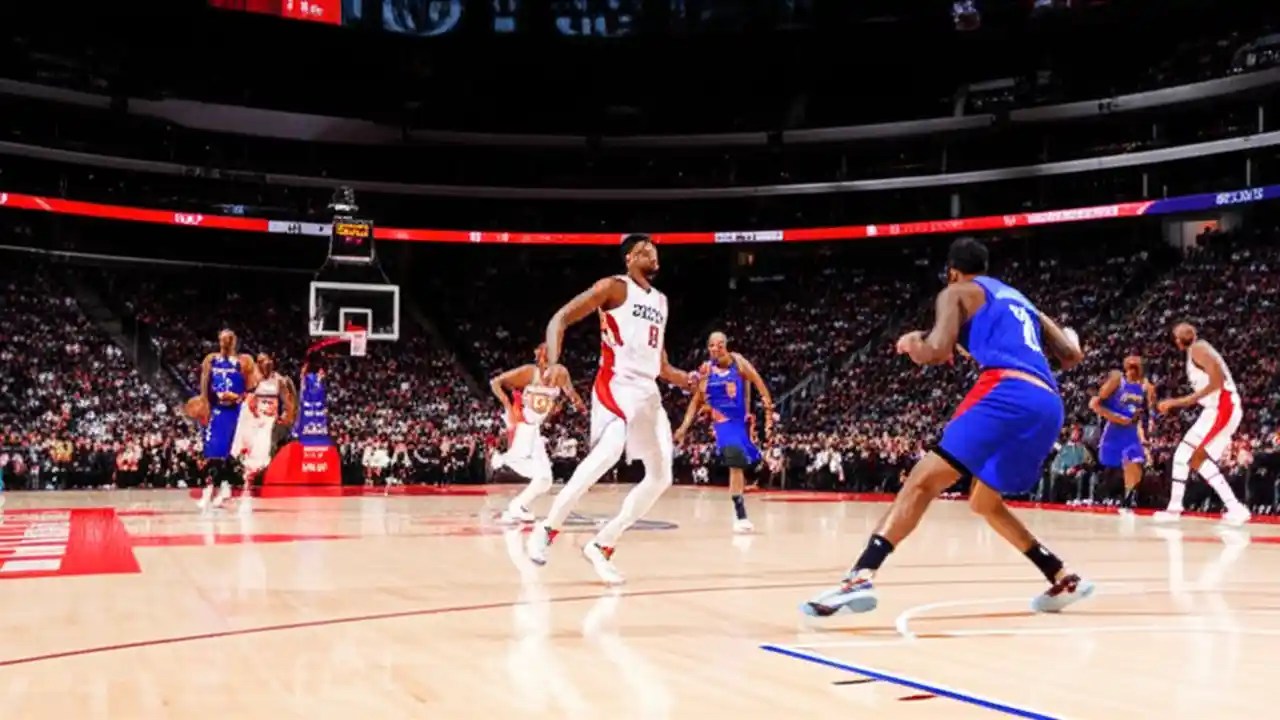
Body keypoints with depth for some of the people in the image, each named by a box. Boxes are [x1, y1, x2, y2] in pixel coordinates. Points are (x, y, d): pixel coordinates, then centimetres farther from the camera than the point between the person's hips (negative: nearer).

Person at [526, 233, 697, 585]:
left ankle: (601, 546, 11)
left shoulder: (660, 301, 21)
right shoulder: (613, 287, -2)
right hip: (617, 385, -8)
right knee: (609, 451, -33)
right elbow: (560, 319, -9)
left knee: (661, 477, 4)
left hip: (648, 391, 8)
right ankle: (547, 529, -21)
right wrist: (554, 363, -26)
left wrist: (682, 378, 9)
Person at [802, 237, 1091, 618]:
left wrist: (912, 343, 19)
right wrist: (1071, 337, 52)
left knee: (923, 480, -13)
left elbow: (938, 350, -2)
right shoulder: (1021, 301, 34)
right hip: (1048, 406, 7)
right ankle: (1063, 578, 23)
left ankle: (860, 578, -30)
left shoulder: (956, 293, 15)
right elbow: (1071, 356, 30)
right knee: (984, 502, 25)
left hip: (1008, 393, -7)